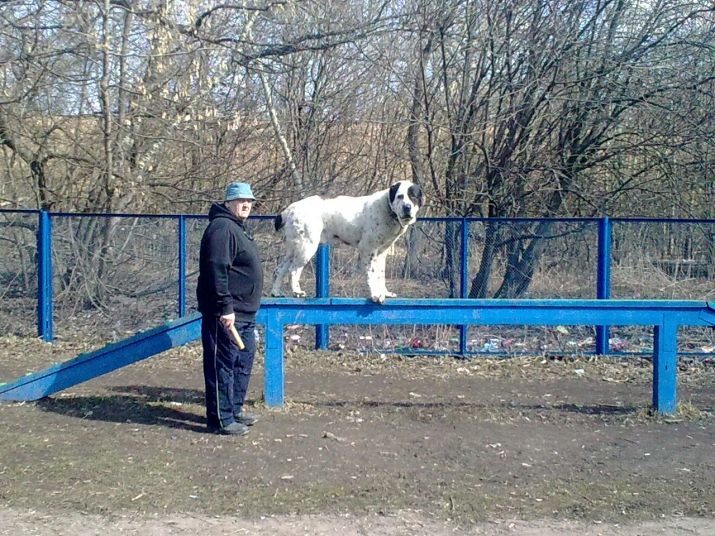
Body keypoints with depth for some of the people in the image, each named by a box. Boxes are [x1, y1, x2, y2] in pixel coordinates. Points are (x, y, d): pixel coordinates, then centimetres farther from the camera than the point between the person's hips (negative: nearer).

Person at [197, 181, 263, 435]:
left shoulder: (238, 228, 19)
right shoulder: (222, 227, -14)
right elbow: (217, 270, -23)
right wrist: (225, 308, -25)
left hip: (244, 314, 11)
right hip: (226, 314, -11)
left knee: (243, 362, 16)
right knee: (223, 365, -5)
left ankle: (235, 409, 27)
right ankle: (221, 419, 1)